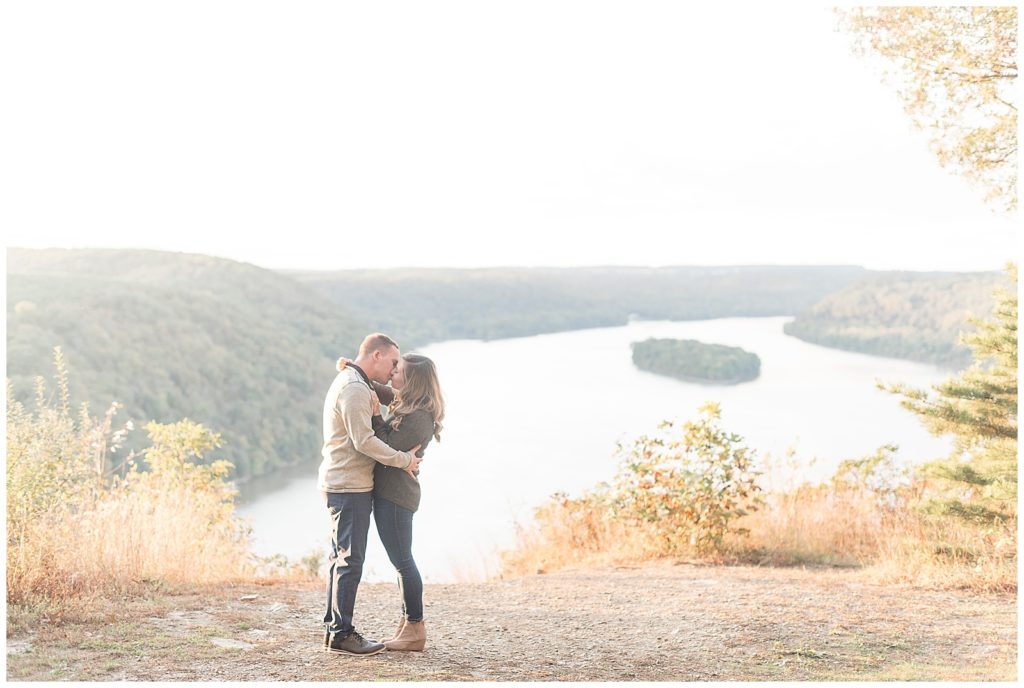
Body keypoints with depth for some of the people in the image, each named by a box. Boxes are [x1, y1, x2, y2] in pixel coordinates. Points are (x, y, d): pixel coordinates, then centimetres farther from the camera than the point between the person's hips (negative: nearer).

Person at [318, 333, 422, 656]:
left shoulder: (348, 382, 18)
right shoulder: (355, 388, -16)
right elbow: (364, 441, -21)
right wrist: (405, 460, -13)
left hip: (340, 484, 11)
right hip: (349, 487, -11)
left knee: (342, 558, 14)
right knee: (350, 560, -7)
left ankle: (334, 629, 19)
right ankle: (341, 634, -3)